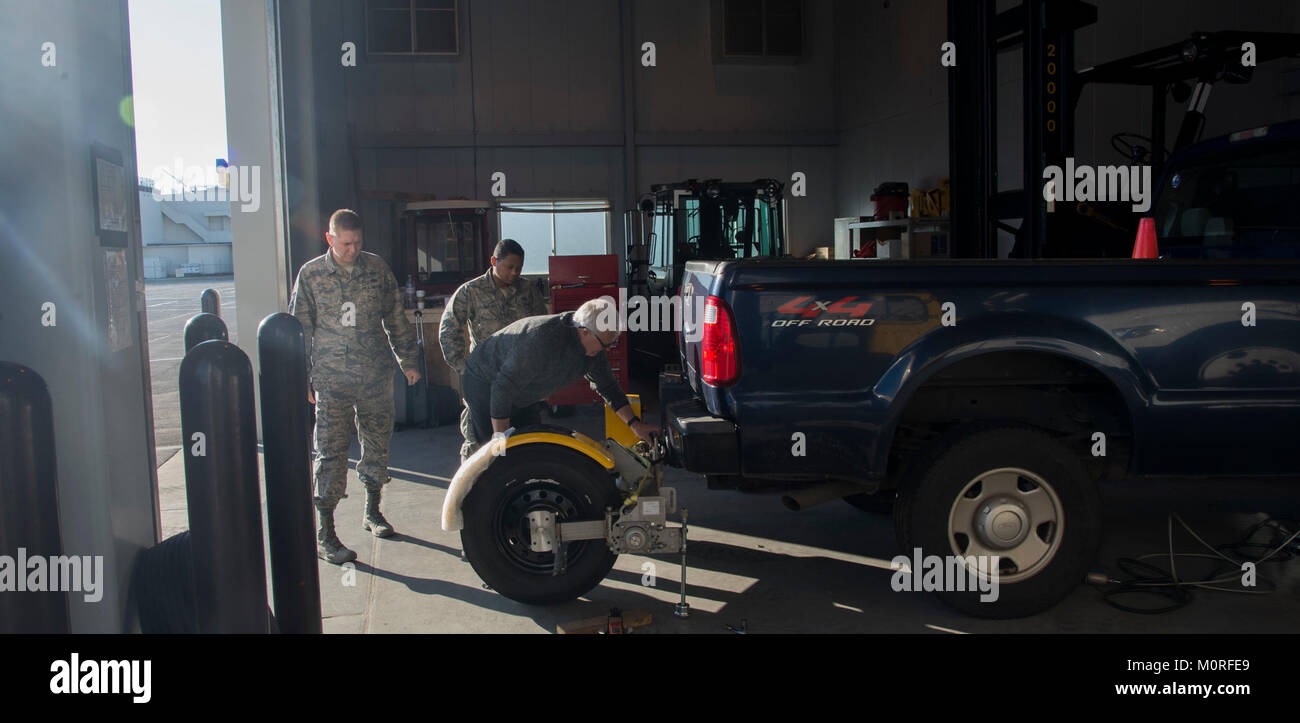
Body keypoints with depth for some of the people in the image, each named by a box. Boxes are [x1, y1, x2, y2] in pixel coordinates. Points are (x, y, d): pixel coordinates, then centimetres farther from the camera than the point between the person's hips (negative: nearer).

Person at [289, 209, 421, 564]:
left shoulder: (377, 268, 5)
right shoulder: (311, 274, -1)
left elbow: (395, 318, 13)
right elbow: (300, 329, 4)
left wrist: (408, 360, 14)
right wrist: (302, 379, 2)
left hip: (376, 375, 3)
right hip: (332, 379, -3)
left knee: (378, 443, 12)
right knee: (331, 451, -6)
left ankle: (372, 511, 32)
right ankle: (325, 535, 0)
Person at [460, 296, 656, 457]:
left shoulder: (593, 345, -12)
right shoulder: (542, 339, -39)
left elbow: (607, 385, 2)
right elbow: (503, 387, -34)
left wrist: (634, 423, -7)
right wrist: (501, 438, -27)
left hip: (520, 397, 9)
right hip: (484, 383, -8)